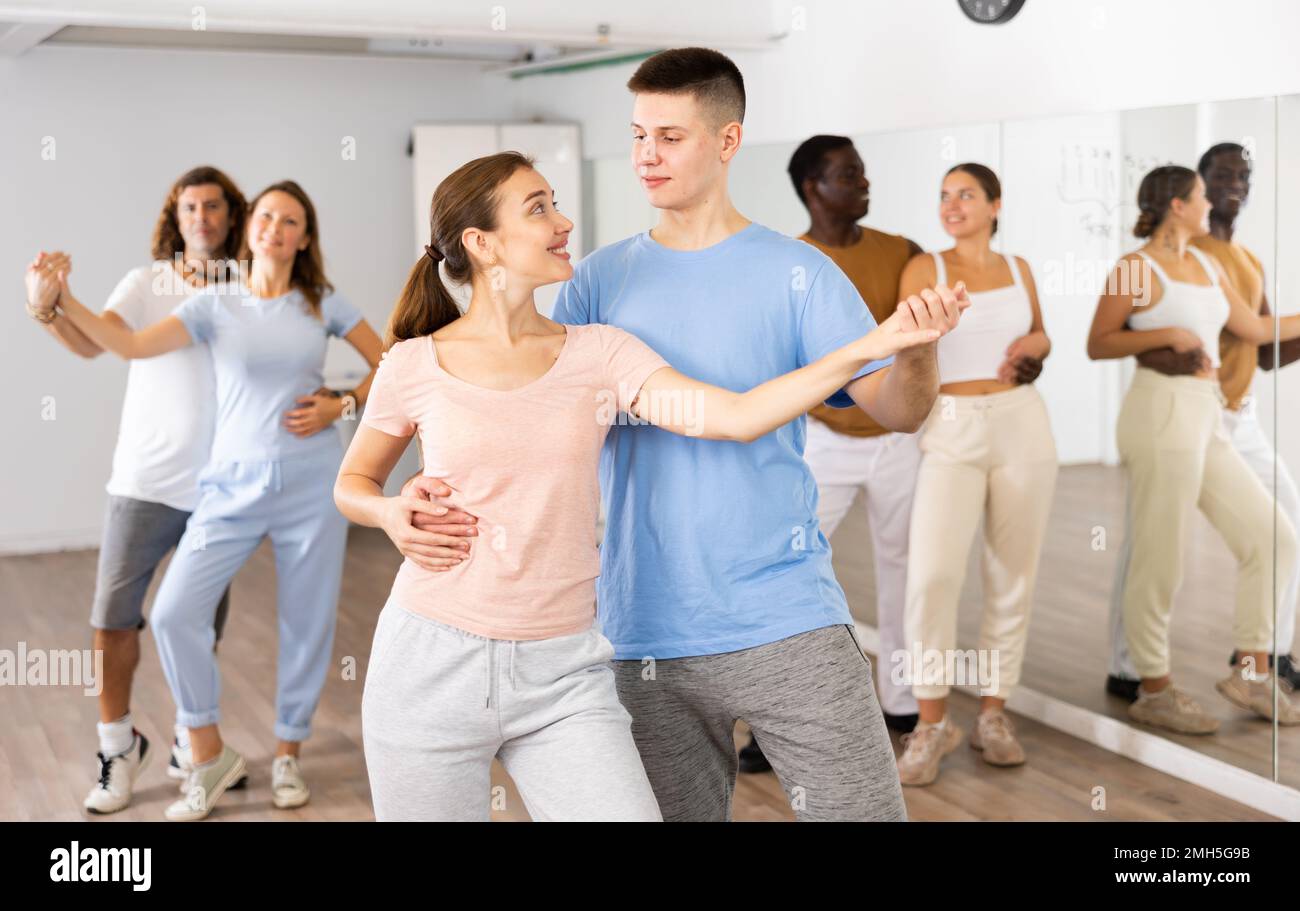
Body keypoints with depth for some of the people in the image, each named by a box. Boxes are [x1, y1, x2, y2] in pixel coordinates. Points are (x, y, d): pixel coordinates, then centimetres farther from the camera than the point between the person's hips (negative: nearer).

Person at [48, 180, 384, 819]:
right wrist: (61, 301, -18)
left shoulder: (321, 303, 5)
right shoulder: (215, 306, 2)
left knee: (306, 623, 5)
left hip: (311, 483, 0)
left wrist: (342, 405, -4)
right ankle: (209, 755, 8)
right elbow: (129, 346, -9)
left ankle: (288, 756, 25)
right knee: (174, 612, -10)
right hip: (234, 484, 0)